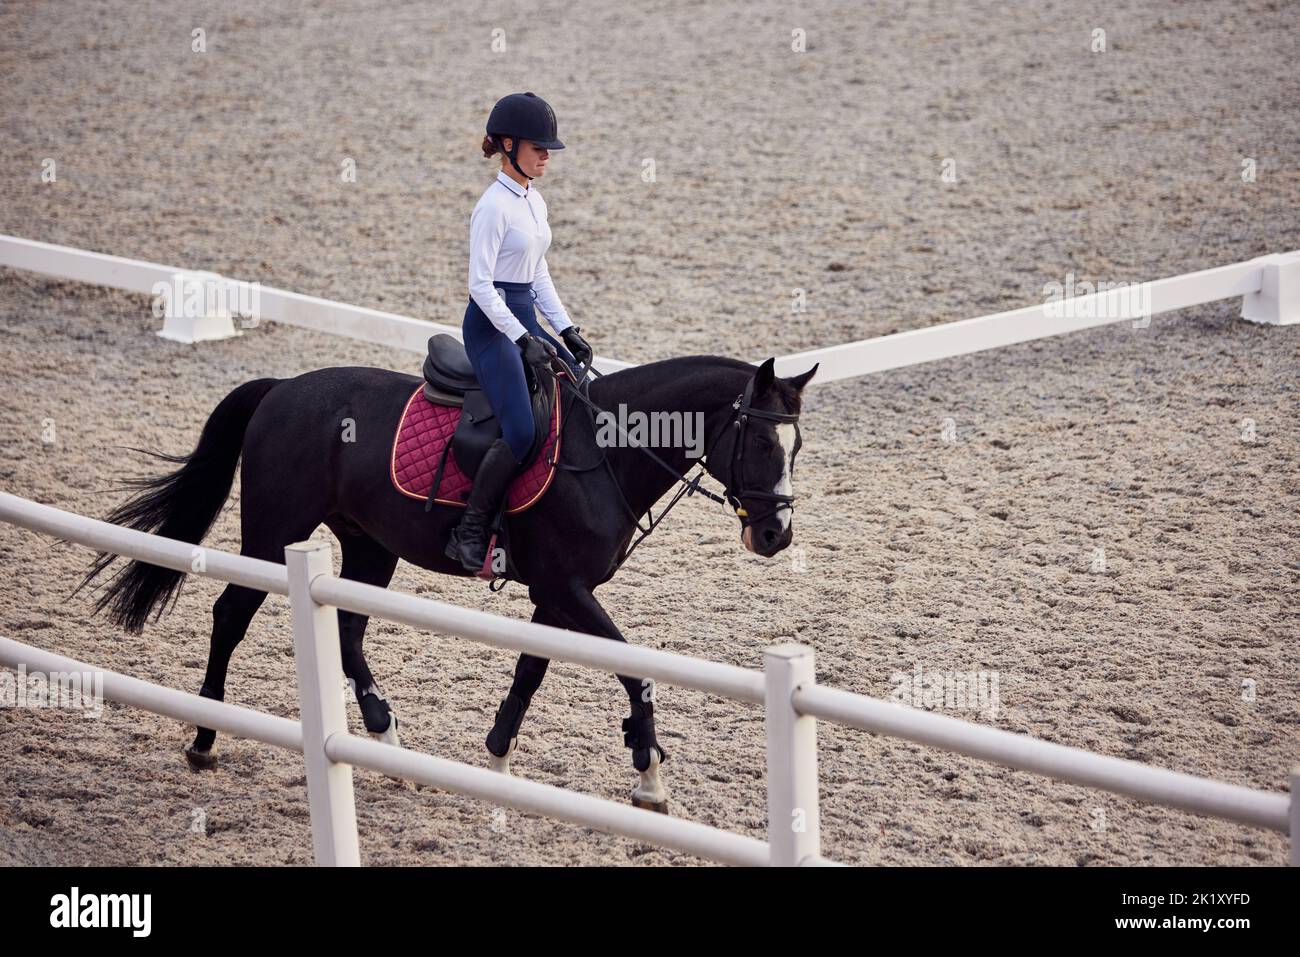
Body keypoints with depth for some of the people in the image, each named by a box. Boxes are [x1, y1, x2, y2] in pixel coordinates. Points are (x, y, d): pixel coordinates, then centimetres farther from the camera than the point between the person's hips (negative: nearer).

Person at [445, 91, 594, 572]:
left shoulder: (534, 201, 13)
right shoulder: (495, 206, -14)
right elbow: (480, 285, -18)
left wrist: (567, 330, 11)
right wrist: (523, 341, -23)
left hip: (525, 321, 9)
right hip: (492, 325, -9)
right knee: (521, 432, -24)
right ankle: (469, 532, -14)